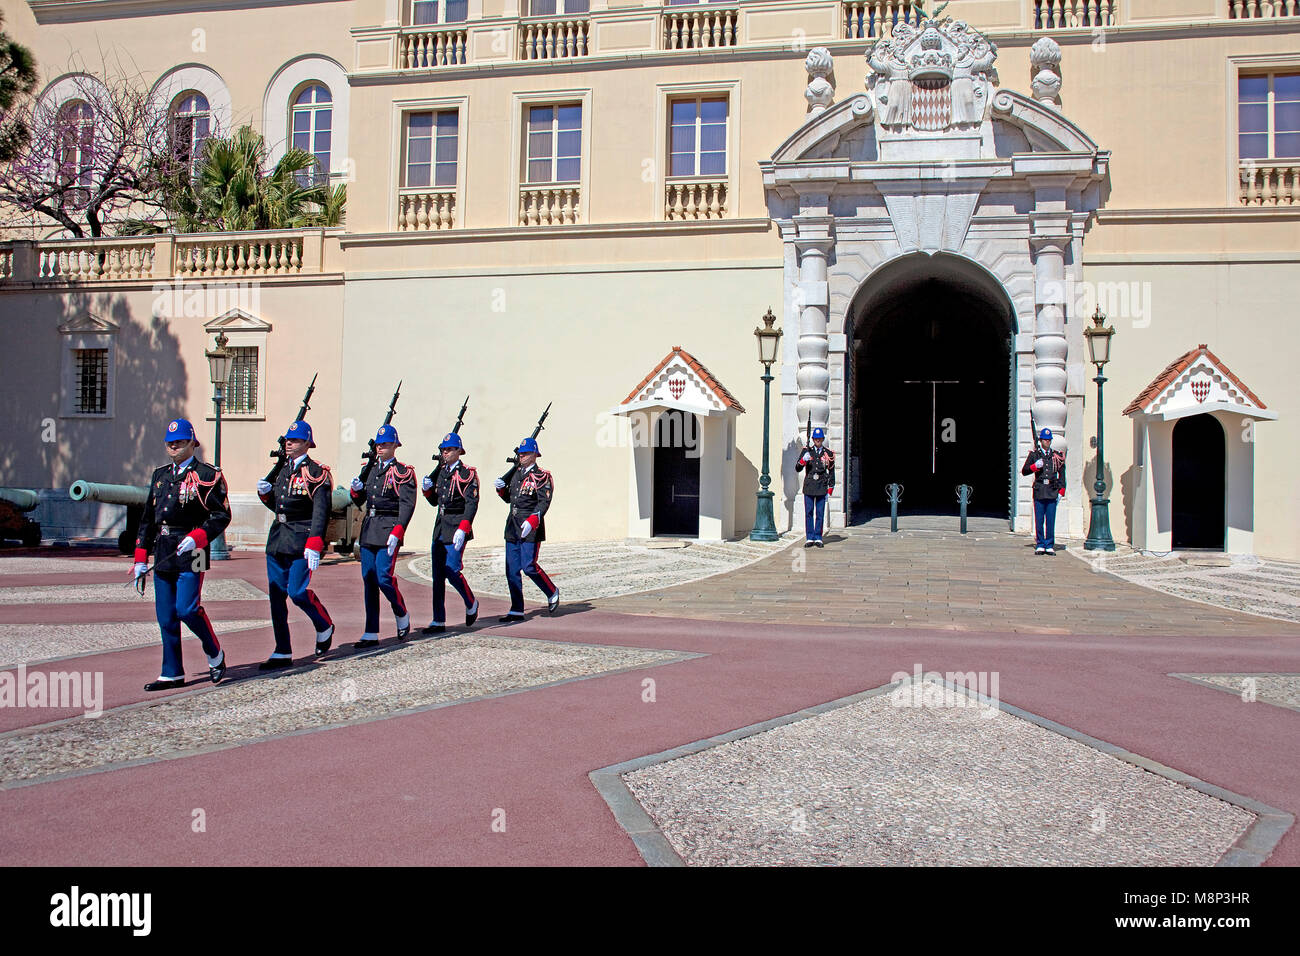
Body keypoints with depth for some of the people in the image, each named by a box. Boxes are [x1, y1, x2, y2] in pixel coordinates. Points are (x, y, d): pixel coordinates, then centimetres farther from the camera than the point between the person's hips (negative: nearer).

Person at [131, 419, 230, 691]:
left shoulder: (207, 475, -3)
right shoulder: (160, 476, 16)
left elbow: (222, 515, -8)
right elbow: (147, 519, 18)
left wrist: (197, 537, -22)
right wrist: (141, 559, 13)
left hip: (190, 554, -6)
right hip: (163, 556, 6)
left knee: (187, 609, -12)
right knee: (166, 617, 7)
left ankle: (215, 654, 12)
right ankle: (172, 674, 16)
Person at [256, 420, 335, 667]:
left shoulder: (316, 473, -7)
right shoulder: (282, 470, 15)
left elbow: (320, 513, -14)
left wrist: (314, 546, -23)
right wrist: (266, 493, 3)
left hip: (302, 541, -7)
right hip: (277, 539, 7)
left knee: (298, 592, -11)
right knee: (276, 594, 5)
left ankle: (325, 627, 18)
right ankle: (282, 653, 11)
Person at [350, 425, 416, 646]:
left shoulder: (403, 473, -3)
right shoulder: (370, 469, 15)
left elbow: (407, 505, -12)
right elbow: (359, 501, 20)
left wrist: (396, 534, -22)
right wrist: (357, 489, -4)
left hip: (388, 530, -6)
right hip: (368, 528, 6)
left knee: (384, 578, -12)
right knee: (369, 580, 5)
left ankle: (402, 616, 15)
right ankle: (371, 634, 9)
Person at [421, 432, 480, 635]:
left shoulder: (468, 473, -7)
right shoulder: (441, 472, 14)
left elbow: (472, 504, -15)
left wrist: (462, 529, -24)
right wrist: (427, 488, 0)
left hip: (457, 527, -7)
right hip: (440, 527, 7)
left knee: (452, 570, -11)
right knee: (438, 574, 4)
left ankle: (471, 604, 17)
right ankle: (438, 622, 8)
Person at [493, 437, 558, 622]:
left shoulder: (541, 477, -6)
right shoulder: (516, 473, 15)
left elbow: (544, 502, -17)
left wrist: (532, 520, -31)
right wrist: (501, 488, 3)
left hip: (530, 529, -7)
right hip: (512, 527, 7)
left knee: (529, 567, -10)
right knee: (512, 570, 4)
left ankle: (552, 592, 16)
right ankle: (516, 611, 9)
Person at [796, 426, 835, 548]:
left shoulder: (828, 454, 8)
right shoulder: (807, 451, 7)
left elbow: (831, 473, 11)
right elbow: (797, 468, 3)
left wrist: (830, 489, 4)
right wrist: (803, 460, -17)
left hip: (822, 488, 0)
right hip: (809, 487, 0)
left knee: (820, 514, 2)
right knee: (809, 513, 1)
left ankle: (818, 538, 9)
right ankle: (809, 538, 7)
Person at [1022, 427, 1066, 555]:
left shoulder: (1058, 455, 11)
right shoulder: (1034, 454, 8)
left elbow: (1062, 475, 13)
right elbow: (1024, 471, 8)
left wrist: (1061, 491, 4)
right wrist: (1035, 466, -10)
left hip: (1052, 492, 1)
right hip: (1039, 492, -1)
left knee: (1051, 520, 1)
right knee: (1039, 520, 0)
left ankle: (1049, 546, 8)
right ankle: (1040, 545, 8)